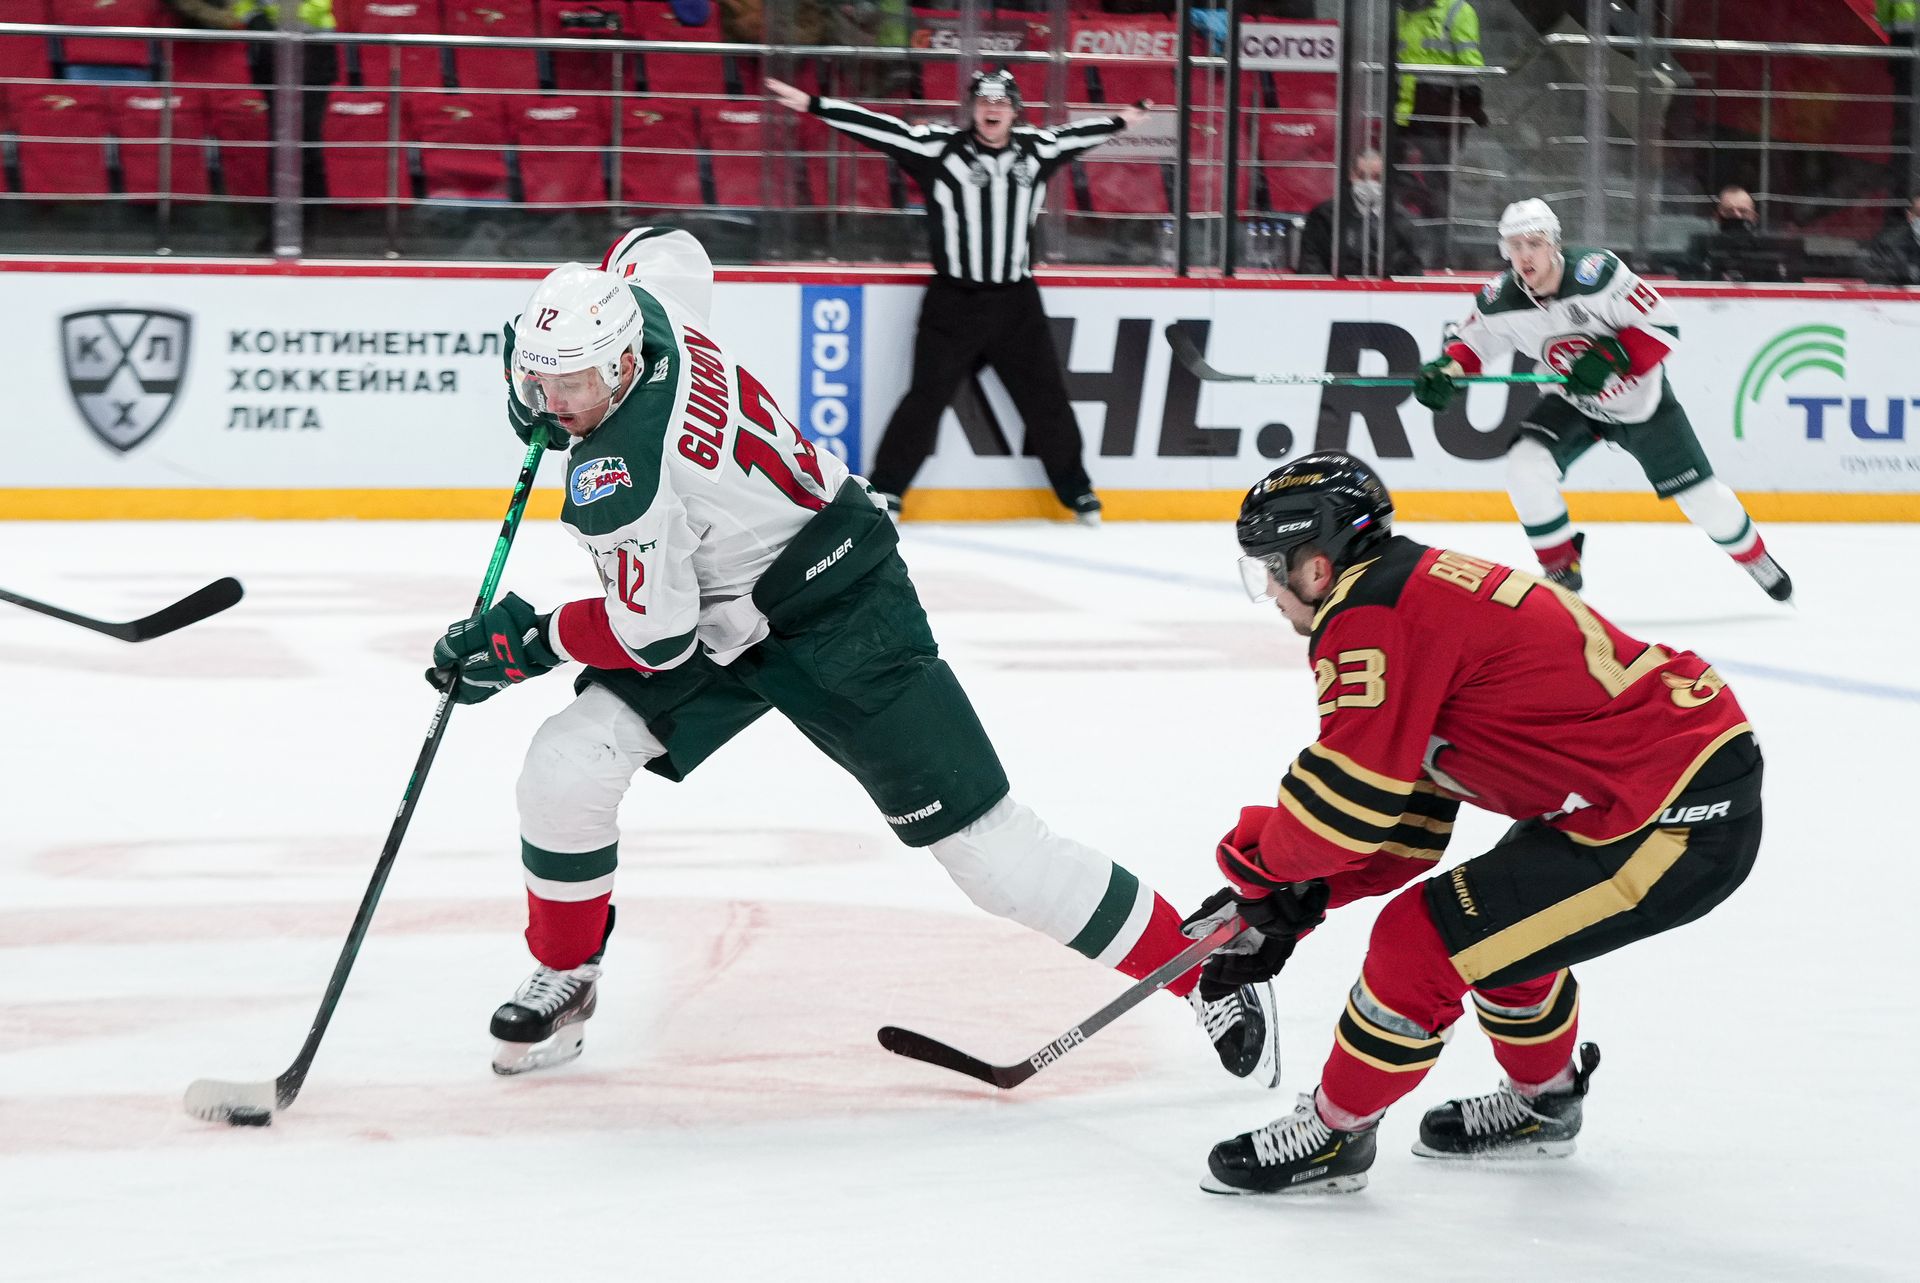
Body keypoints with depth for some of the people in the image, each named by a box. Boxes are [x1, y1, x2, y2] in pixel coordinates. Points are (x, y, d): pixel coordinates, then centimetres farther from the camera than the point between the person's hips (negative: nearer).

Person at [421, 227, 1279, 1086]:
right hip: (725, 621, 9)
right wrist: (545, 378, 14)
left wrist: (528, 643, -11)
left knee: (979, 841, -7)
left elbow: (655, 634, -24)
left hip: (841, 616, -9)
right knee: (564, 768, -5)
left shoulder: (615, 475, -31)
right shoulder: (636, 299, -9)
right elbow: (666, 247, 15)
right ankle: (563, 980, 17)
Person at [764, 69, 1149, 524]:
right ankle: (886, 490, 6)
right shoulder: (941, 147, -7)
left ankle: (1077, 491, 18)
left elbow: (1075, 134, 24)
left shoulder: (1035, 150, 6)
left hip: (1017, 303, 3)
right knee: (927, 396, -2)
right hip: (953, 303, -3)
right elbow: (881, 129, -11)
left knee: (1046, 397, 7)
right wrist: (812, 104, -15)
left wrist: (1121, 120, 38)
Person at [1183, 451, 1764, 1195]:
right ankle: (1543, 1101, 48)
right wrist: (1294, 899, 14)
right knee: (1499, 914, 30)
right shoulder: (1416, 591, 18)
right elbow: (1409, 823, 20)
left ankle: (1333, 1134, 11)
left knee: (1426, 940, -6)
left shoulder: (1372, 617, -14)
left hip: (1674, 824, -11)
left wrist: (1253, 857, 1)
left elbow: (1350, 798, -17)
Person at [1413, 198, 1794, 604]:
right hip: (1575, 403, 3)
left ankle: (1756, 559, 31)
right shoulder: (1501, 300, -18)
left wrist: (1612, 357, -39)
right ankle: (1562, 569, -4)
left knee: (1700, 494, 3)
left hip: (1640, 399, -3)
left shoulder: (1595, 272, -32)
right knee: (1526, 466, -22)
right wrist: (1444, 369, -22)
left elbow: (1661, 327, -26)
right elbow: (1472, 341, -1)